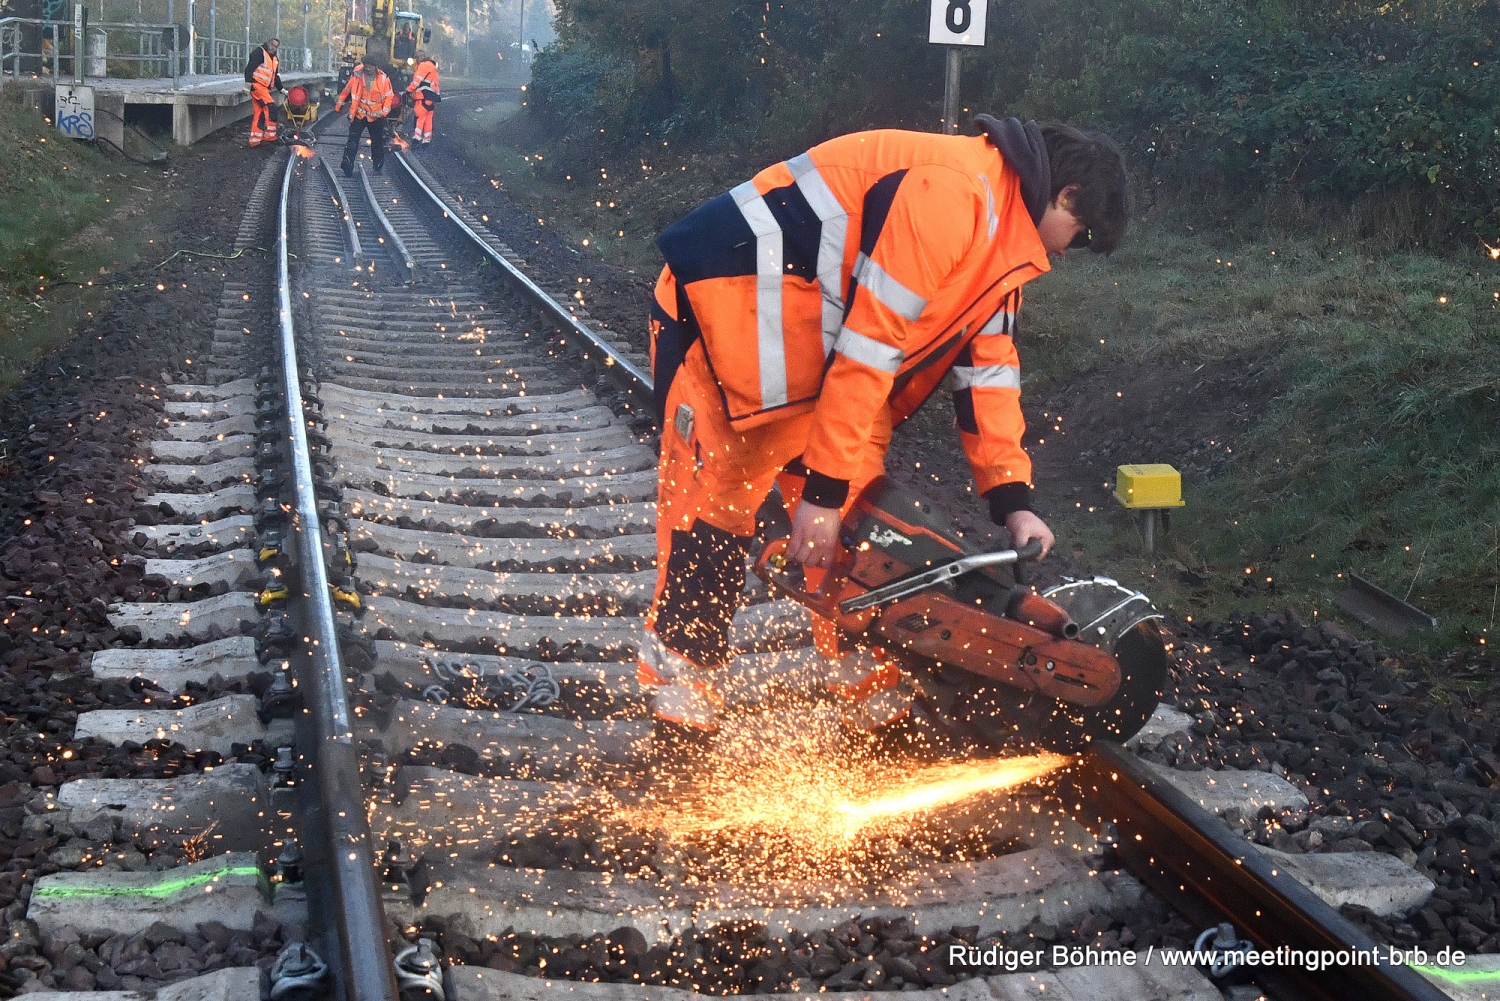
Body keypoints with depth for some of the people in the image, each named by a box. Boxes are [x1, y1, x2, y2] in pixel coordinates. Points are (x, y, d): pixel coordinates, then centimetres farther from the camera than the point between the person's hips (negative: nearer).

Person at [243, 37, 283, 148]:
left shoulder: (275, 59, 21)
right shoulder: (259, 52, -6)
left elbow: (276, 76, 30)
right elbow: (250, 67, -16)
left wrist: (281, 88, 23)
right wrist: (248, 82, -26)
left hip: (265, 88, 9)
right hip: (257, 85, -9)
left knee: (259, 113, 8)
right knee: (271, 107, -18)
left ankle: (255, 140, 9)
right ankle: (269, 135, -16)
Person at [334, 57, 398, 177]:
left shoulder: (383, 78, -4)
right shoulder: (357, 75, -3)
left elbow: (389, 95, 0)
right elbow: (347, 89, 8)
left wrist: (385, 110, -10)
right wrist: (339, 103, 12)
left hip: (376, 116, 0)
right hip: (359, 114, 0)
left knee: (378, 142, 11)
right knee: (353, 141, -7)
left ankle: (378, 167, 25)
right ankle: (347, 168, -8)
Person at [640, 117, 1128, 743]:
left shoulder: (1002, 231, 11)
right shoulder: (953, 191, -23)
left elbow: (987, 366, 10)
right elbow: (868, 347, -25)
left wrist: (1013, 502, 3)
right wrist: (823, 488, -23)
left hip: (810, 349, 10)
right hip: (726, 315, -10)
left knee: (855, 521, 7)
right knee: (712, 498, -6)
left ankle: (875, 693, 15)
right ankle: (679, 687, 8)